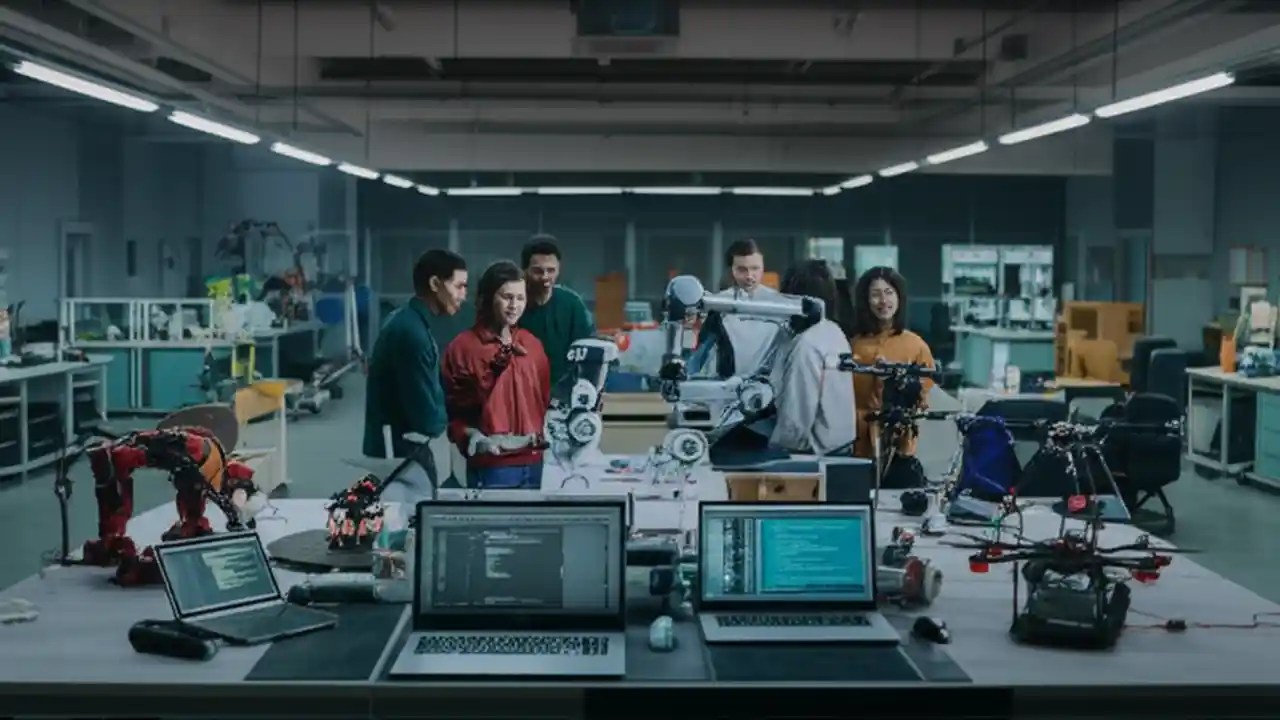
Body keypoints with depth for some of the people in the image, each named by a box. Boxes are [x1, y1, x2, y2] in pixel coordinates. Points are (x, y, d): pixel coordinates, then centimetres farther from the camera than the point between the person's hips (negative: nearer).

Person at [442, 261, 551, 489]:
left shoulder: (532, 344, 12)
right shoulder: (462, 347, -3)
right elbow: (452, 410, 0)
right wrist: (473, 437, -15)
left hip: (533, 462, 5)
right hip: (490, 465, -5)